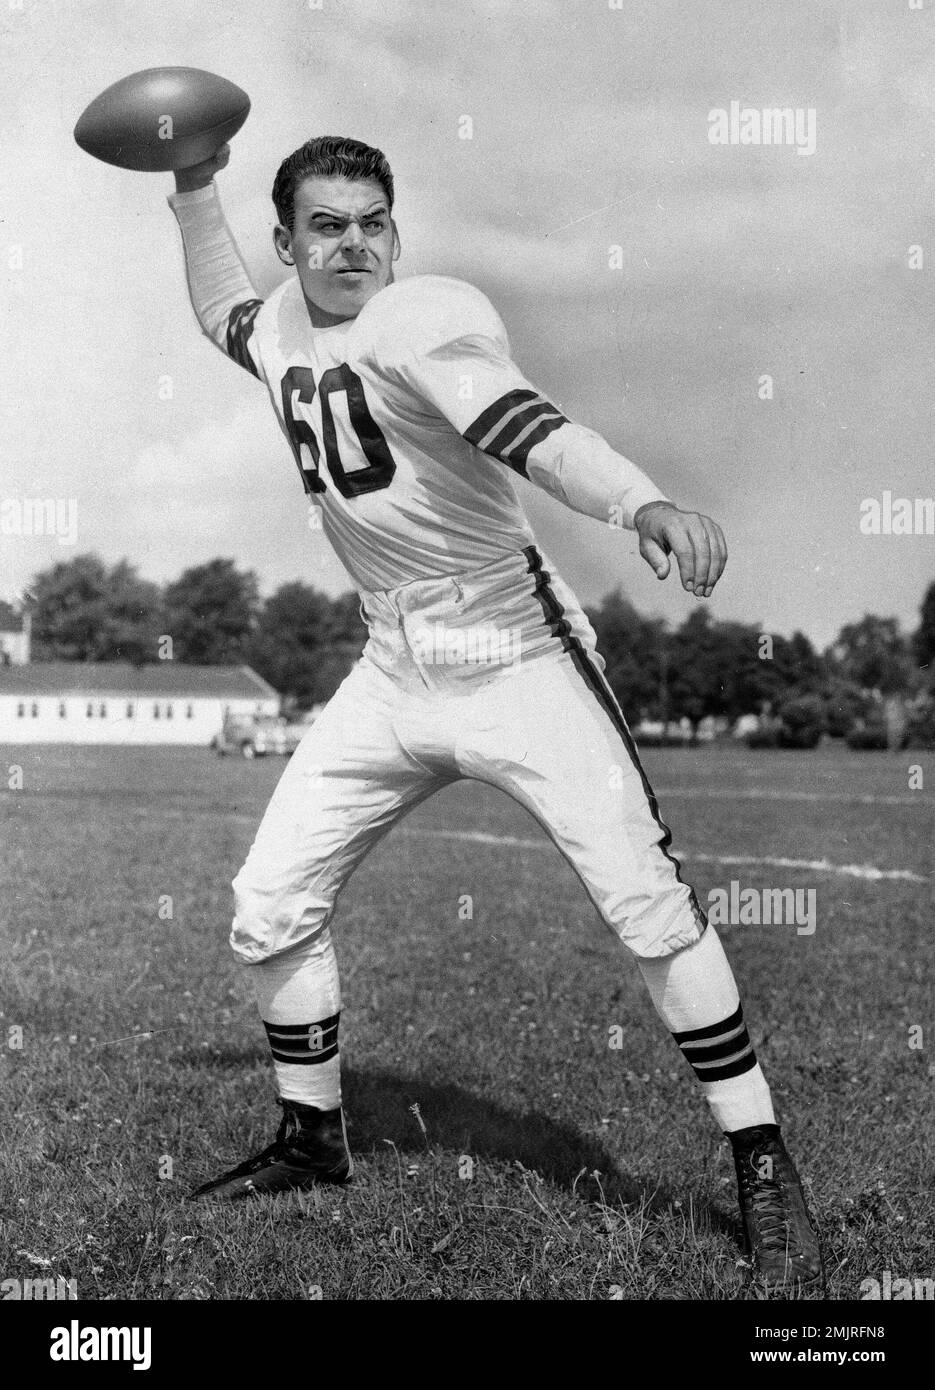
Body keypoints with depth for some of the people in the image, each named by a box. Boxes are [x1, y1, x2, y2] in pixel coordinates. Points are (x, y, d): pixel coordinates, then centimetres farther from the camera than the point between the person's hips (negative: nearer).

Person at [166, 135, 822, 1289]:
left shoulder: (420, 318, -14)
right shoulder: (283, 329, 9)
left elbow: (521, 425, -34)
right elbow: (223, 312, 35)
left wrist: (645, 507, -51)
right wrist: (194, 189, 25)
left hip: (512, 654, -7)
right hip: (394, 669, 7)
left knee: (649, 904, -14)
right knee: (269, 910, 7)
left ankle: (763, 1171, 2)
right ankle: (313, 1141, 29)